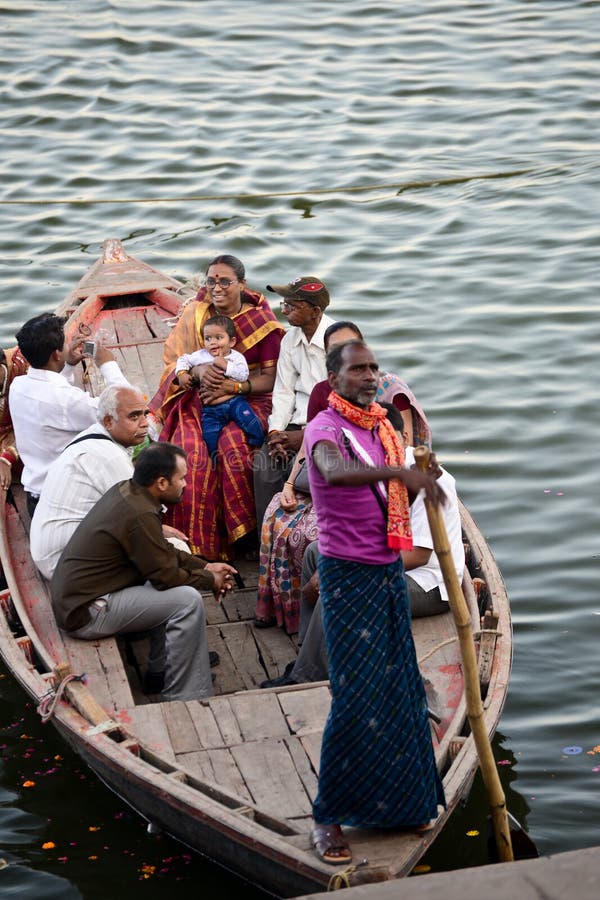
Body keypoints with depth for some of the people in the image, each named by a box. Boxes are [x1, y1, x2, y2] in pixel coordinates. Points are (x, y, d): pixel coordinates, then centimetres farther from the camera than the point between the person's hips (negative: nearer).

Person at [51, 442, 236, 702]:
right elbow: (166, 576, -16)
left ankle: (161, 668, 22)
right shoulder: (139, 515, -25)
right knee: (188, 600, -16)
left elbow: (163, 553, 17)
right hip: (85, 614, -10)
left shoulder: (126, 490, 4)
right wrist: (210, 581, 0)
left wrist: (205, 566, 10)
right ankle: (181, 698, -7)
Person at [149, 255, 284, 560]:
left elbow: (271, 377, -1)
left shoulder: (261, 320, 2)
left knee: (232, 446, -33)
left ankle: (246, 534, -20)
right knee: (192, 454, -28)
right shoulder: (194, 313, 8)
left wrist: (233, 386, -17)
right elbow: (173, 361, 5)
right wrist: (198, 370, -17)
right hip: (199, 398, 2)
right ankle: (195, 543, -23)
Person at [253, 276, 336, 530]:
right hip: (299, 423, 6)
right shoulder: (290, 340, 11)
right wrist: (275, 432, -6)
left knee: (294, 467, -28)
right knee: (263, 462, -18)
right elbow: (284, 391, 10)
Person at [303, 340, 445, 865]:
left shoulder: (382, 429, 11)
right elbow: (335, 472, -38)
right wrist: (400, 472, -52)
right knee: (356, 697, -9)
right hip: (348, 574, -7)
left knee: (400, 688, 11)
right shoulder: (325, 428, -14)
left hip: (389, 570, 8)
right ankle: (328, 819, 0)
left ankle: (400, 802, 24)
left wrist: (422, 476, -5)